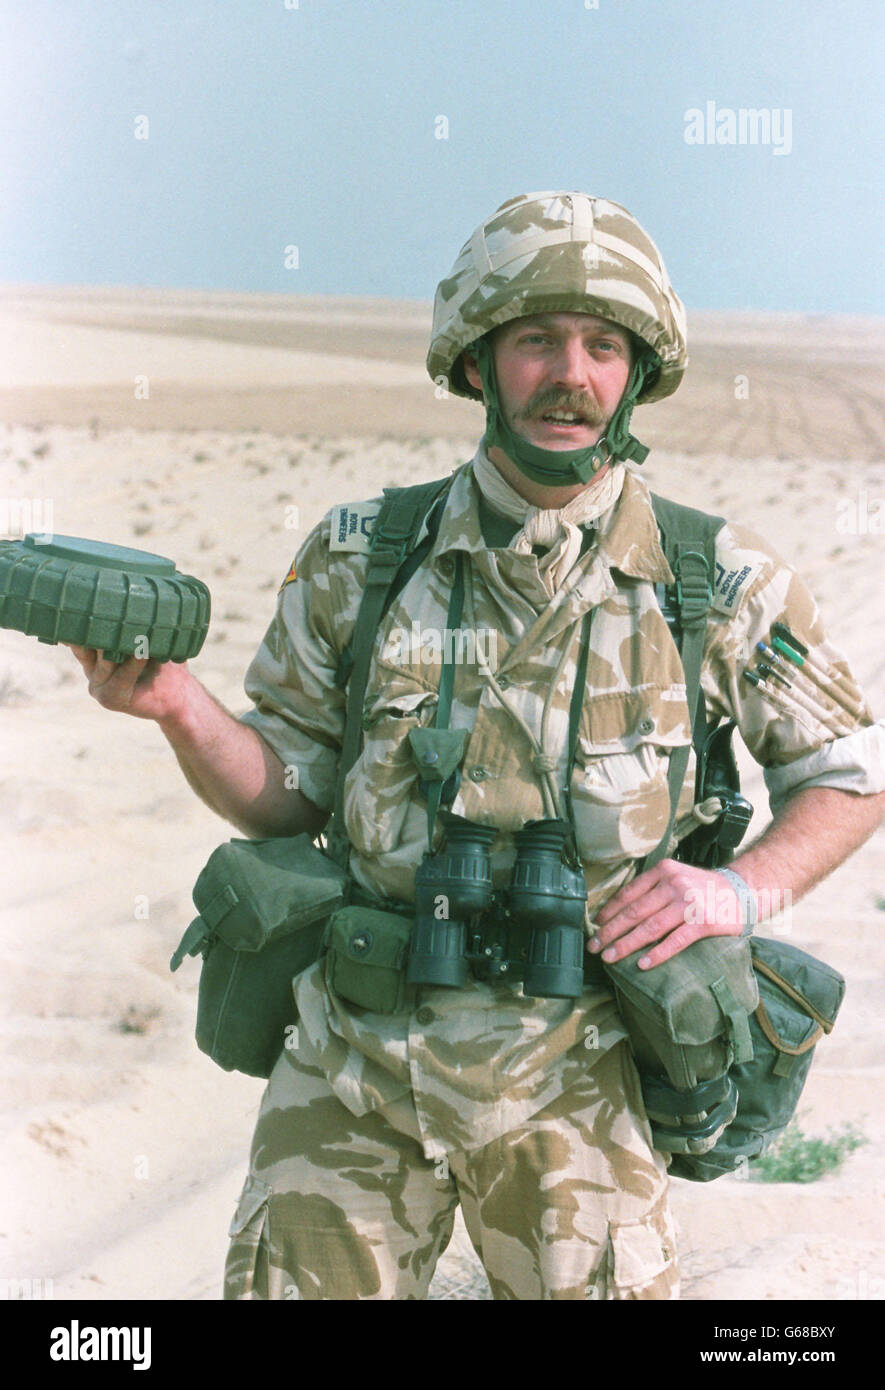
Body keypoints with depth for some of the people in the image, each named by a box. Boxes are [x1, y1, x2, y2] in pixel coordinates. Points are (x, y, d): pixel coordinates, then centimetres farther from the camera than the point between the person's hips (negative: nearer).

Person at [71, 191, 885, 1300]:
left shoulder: (718, 581, -3)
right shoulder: (356, 561, -1)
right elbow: (287, 792, 5)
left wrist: (742, 889, -11)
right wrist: (179, 708, -13)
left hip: (570, 1077, 0)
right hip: (355, 1055, 1)